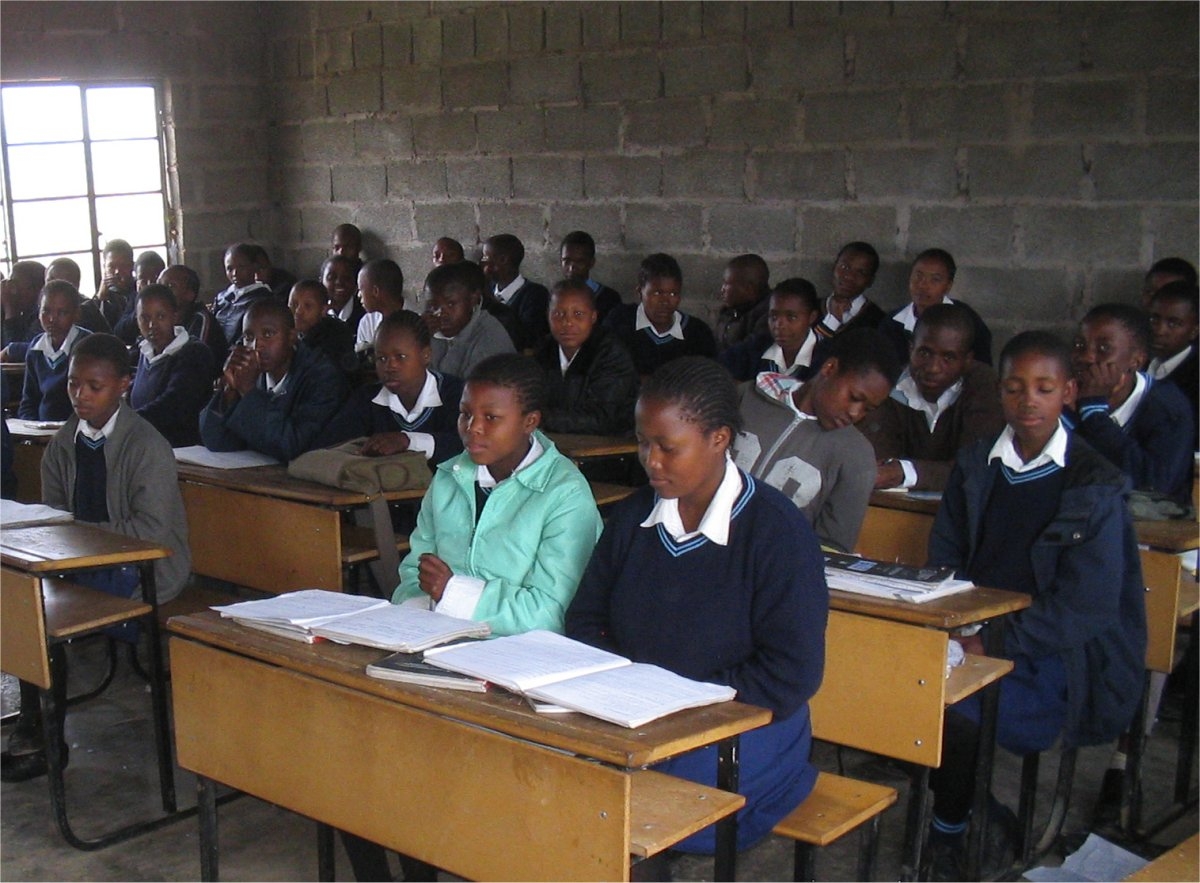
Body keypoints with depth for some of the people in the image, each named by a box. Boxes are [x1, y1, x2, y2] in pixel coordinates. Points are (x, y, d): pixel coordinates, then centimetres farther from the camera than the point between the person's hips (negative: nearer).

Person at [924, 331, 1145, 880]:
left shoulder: (1096, 489, -6)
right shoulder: (975, 467, 10)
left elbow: (1088, 609, -12)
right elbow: (944, 561, 9)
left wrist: (994, 646, -22)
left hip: (1056, 657, -5)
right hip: (977, 636, 5)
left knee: (952, 710, -30)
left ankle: (952, 830, 2)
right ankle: (981, 814, 0)